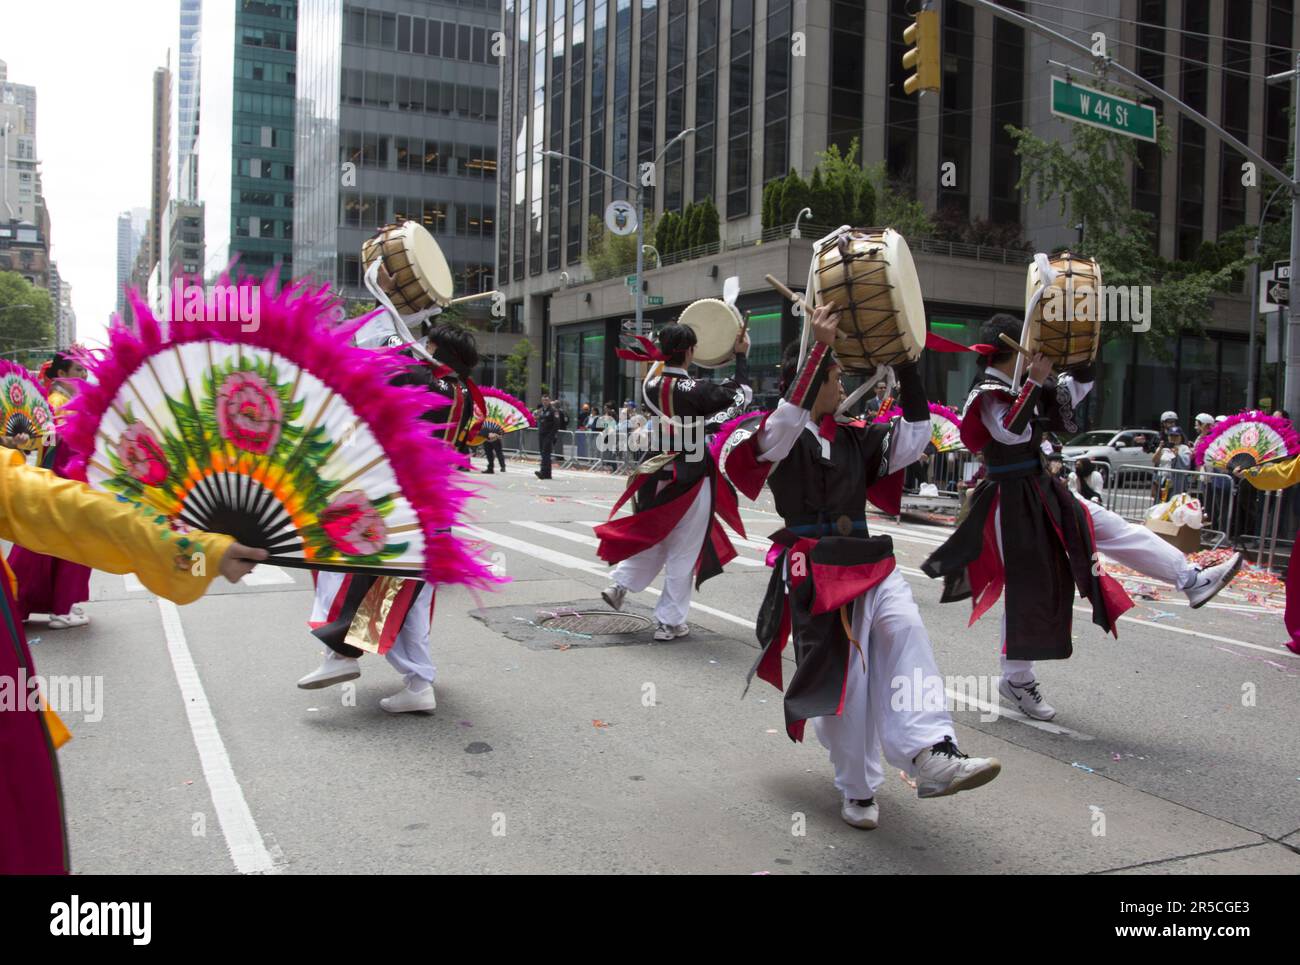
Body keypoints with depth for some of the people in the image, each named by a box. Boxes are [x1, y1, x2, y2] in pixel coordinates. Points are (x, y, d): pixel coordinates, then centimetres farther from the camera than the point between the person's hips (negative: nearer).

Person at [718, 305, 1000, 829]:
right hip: (814, 567, -5)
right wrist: (818, 347, -26)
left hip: (869, 560, 5)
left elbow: (915, 435, 15)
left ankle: (932, 754, -28)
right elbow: (790, 416, -24)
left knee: (905, 634, -21)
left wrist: (907, 366, 8)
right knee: (842, 677, -3)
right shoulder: (781, 436, -2)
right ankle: (857, 789, 13)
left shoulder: (855, 437, 15)